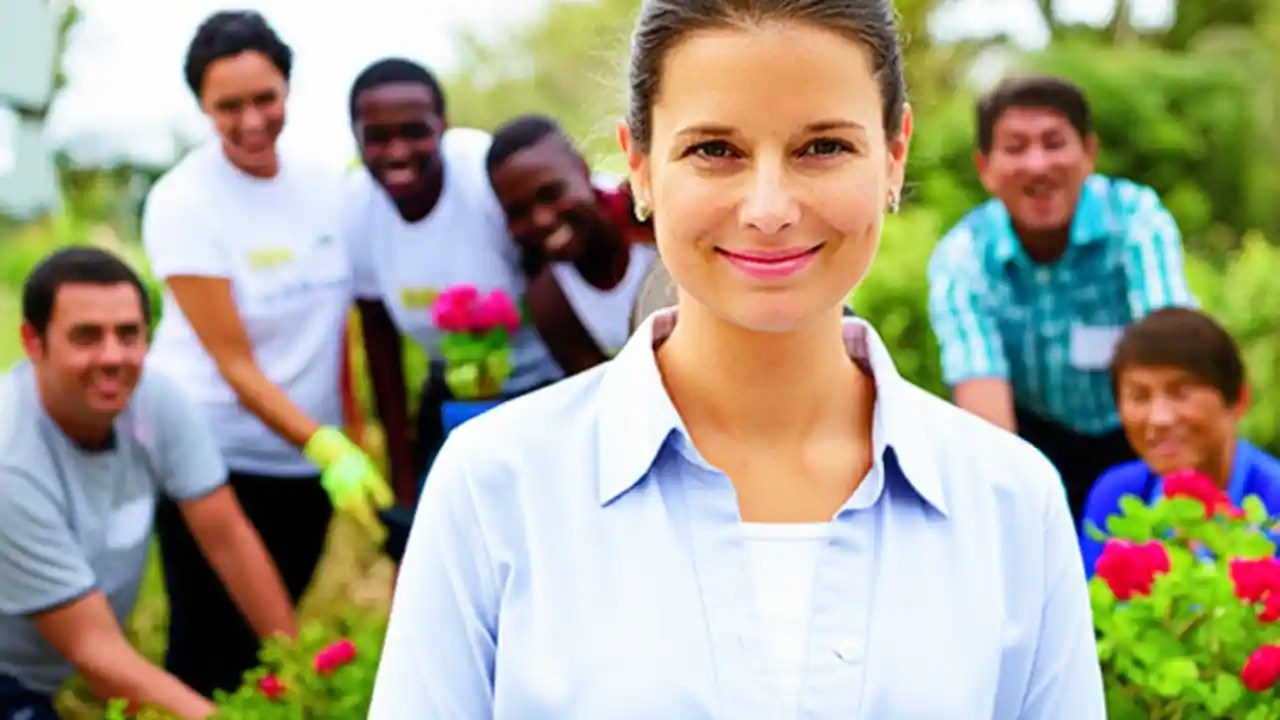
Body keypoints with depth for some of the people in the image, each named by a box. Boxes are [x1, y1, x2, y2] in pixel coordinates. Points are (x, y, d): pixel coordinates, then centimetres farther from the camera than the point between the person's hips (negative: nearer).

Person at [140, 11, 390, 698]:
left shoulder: (325, 183, 0)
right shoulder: (183, 203, -14)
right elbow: (236, 365, -18)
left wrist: (349, 435, 2)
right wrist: (327, 449, -28)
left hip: (307, 458, 5)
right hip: (213, 457, -4)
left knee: (270, 650, 15)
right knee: (208, 660, 2)